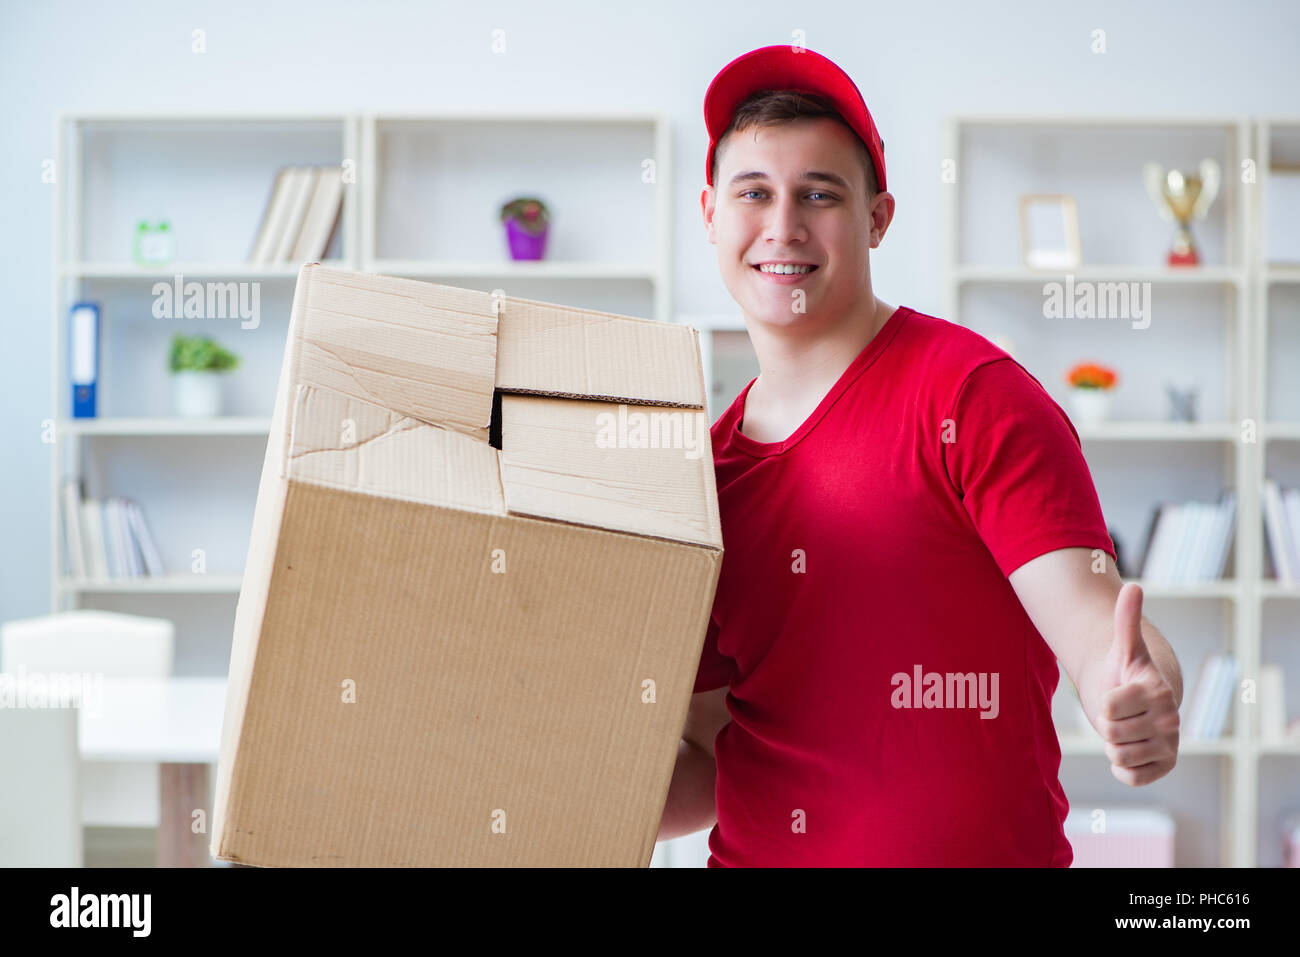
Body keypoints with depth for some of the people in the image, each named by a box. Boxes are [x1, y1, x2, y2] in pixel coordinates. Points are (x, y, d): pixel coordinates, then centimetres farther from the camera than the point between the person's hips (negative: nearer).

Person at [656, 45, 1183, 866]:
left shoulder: (969, 394, -11)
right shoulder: (705, 474, 5)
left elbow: (1087, 614, -19)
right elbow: (710, 760, 10)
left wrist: (1134, 698, -40)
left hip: (984, 851, -4)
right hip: (754, 856, 5)